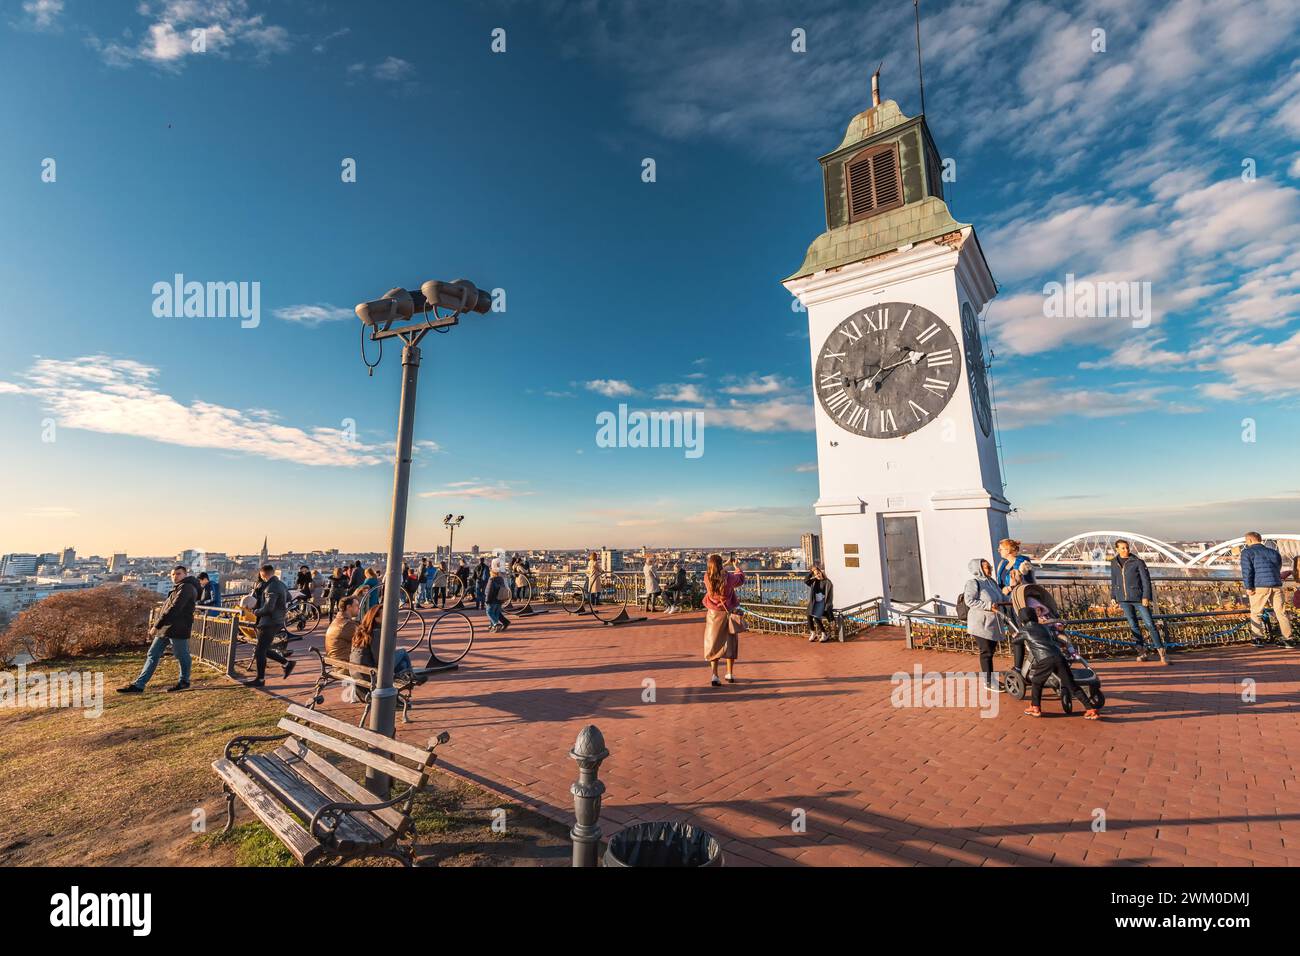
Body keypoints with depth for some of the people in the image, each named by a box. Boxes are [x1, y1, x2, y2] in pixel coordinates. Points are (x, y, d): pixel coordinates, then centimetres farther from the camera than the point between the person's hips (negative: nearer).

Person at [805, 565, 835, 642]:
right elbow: (805, 581, -5)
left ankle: (824, 634, -10)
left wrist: (826, 608, -15)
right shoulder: (814, 581, 11)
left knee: (816, 616, -27)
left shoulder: (827, 582, -4)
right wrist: (811, 572, -7)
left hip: (823, 602, -4)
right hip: (815, 602, 4)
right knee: (809, 615, -22)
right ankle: (813, 633, -6)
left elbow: (830, 596, -7)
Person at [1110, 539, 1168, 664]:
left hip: (1139, 598, -3)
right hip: (1123, 600, 4)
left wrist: (1146, 597, -16)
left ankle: (1161, 651, 7)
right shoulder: (1114, 563, 6)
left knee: (1150, 624, -3)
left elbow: (1146, 580, -8)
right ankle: (1142, 652, 17)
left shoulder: (1138, 562, -6)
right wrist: (1113, 597, 14)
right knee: (1133, 625, 9)